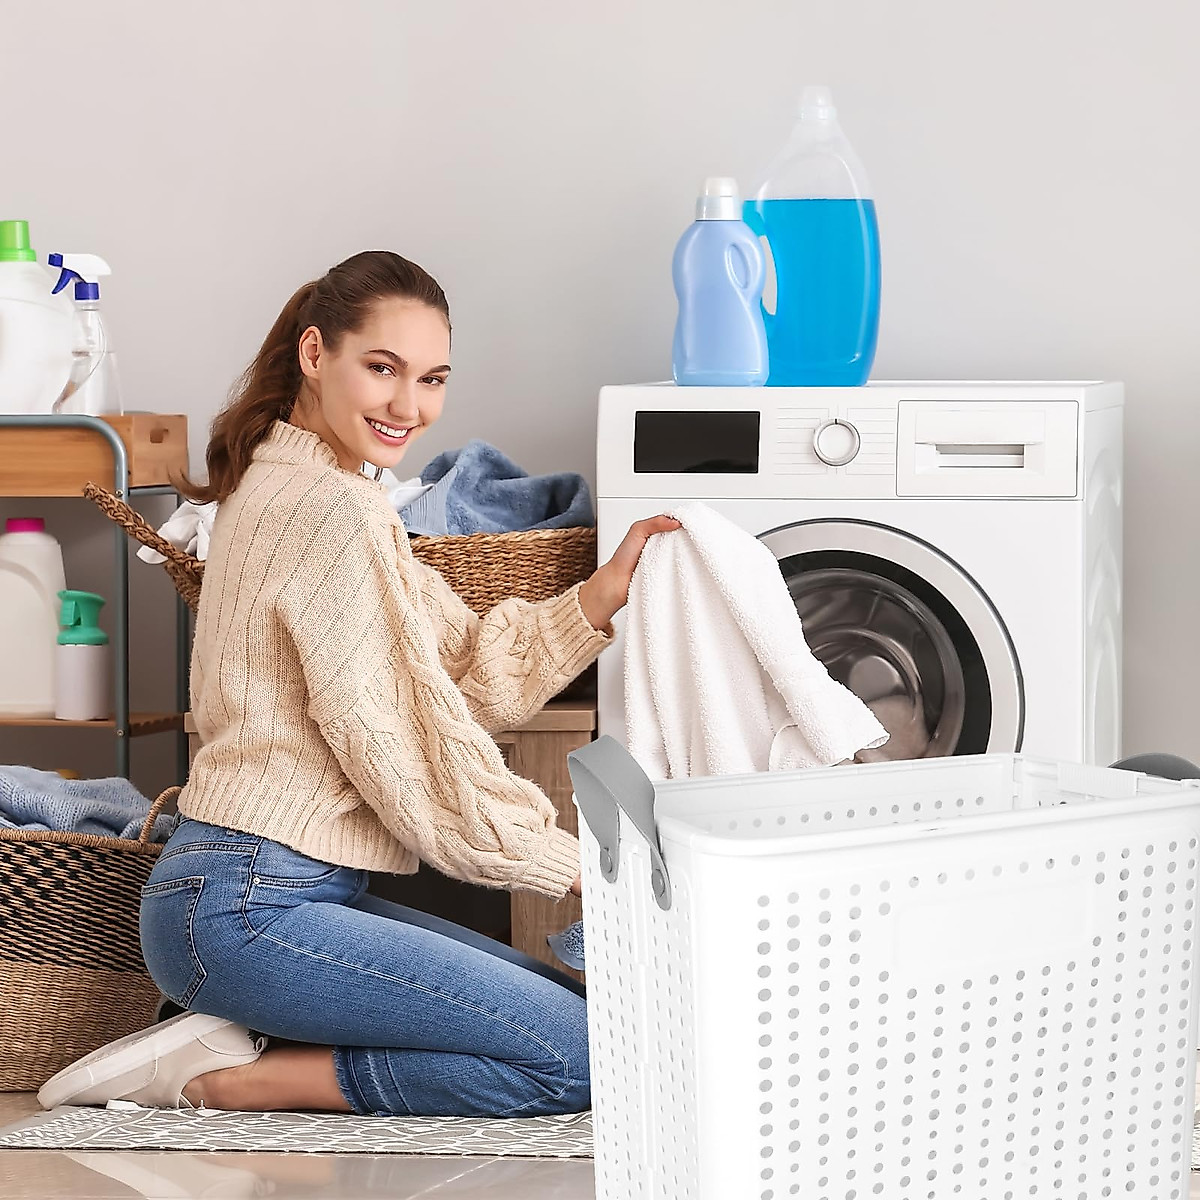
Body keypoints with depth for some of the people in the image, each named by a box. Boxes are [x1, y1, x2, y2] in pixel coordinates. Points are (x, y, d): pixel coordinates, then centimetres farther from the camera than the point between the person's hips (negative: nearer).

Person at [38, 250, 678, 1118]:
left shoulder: (286, 481, 17)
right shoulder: (330, 508, -15)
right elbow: (406, 757, -16)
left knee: (586, 1006, 9)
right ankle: (229, 1077, -9)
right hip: (241, 910, -10)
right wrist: (582, 868, -7)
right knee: (579, 1055, -17)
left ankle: (243, 1036, 5)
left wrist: (607, 591, 0)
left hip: (293, 892, 10)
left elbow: (475, 676, 12)